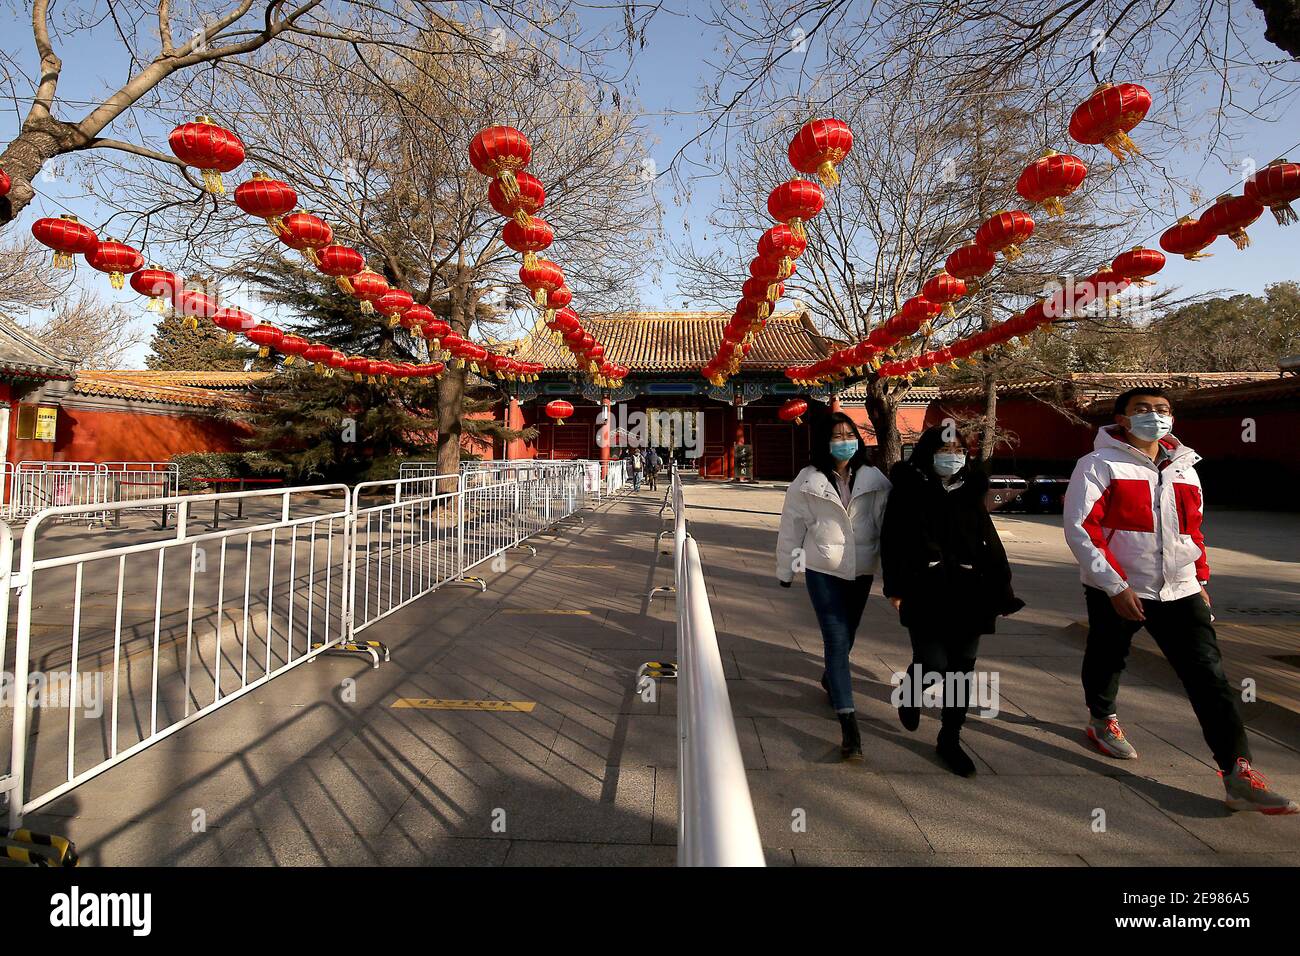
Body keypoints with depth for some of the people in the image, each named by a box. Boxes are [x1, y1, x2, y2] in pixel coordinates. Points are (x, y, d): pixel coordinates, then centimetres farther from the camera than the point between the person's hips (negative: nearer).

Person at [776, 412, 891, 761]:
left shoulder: (873, 479, 0)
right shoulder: (808, 481, -6)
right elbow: (791, 526, 1)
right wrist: (786, 569, 6)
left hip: (861, 569, 3)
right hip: (823, 569, -3)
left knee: (846, 636, 19)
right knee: (837, 640, -8)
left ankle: (830, 679, 49)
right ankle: (848, 722, -7)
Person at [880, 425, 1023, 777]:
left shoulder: (971, 491, 10)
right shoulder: (908, 491, -2)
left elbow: (990, 544, 11)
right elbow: (892, 540, -3)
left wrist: (1002, 591, 7)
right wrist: (894, 588, -7)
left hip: (968, 593, 4)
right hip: (925, 594, -4)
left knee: (962, 669, 8)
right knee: (933, 663, -10)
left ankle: (949, 740, 24)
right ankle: (910, 691, 27)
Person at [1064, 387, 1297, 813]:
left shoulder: (1184, 467, 10)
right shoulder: (1100, 465, -10)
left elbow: (1193, 529, 20)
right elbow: (1080, 529, -17)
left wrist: (1201, 581, 16)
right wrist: (1115, 586, -21)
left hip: (1180, 592, 4)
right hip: (1116, 591, -4)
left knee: (1209, 677, -4)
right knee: (1107, 660, 16)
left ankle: (1238, 775, -2)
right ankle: (1102, 721, 43)